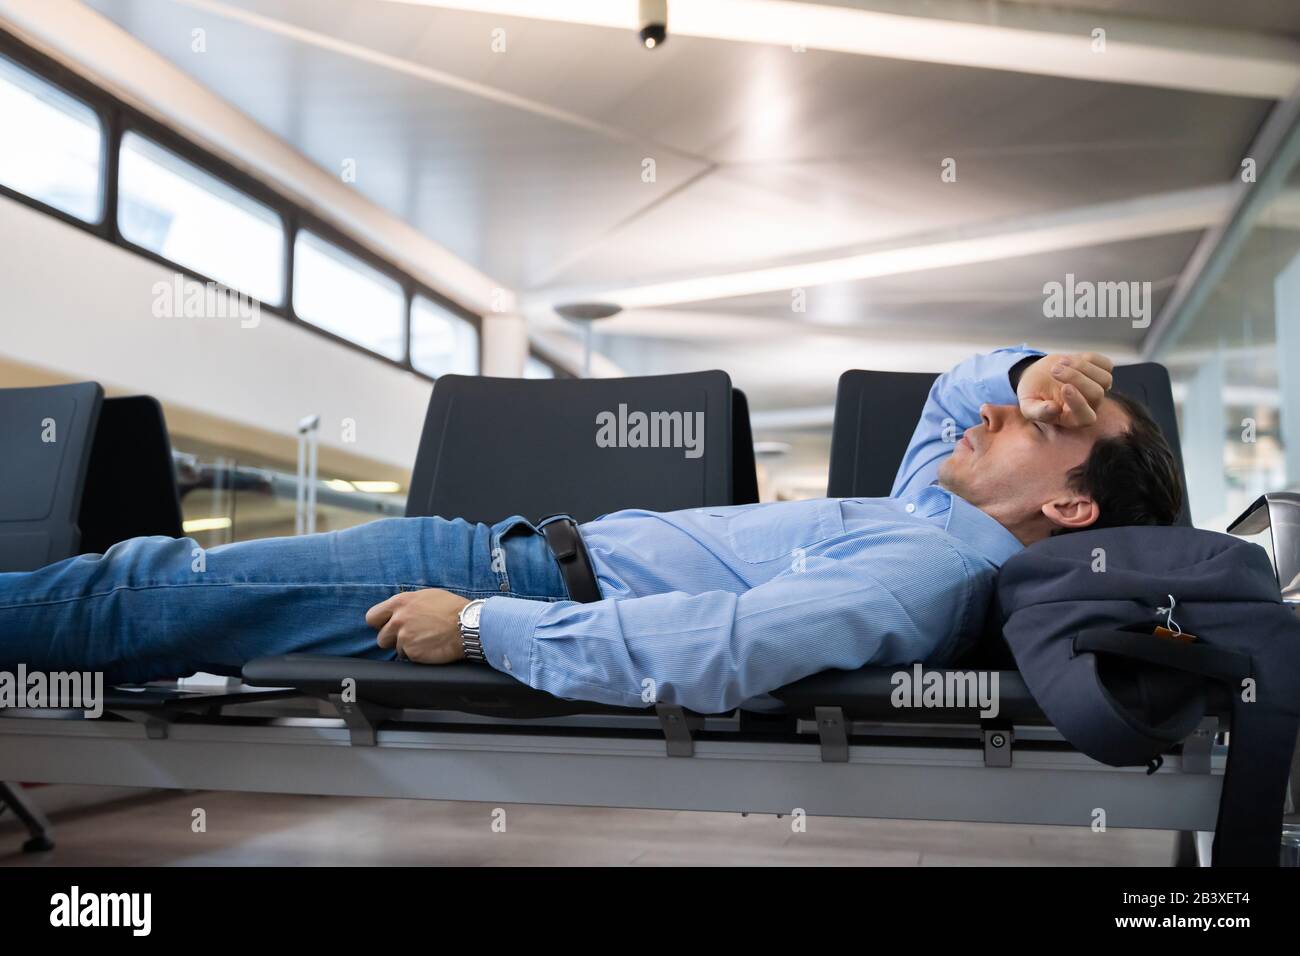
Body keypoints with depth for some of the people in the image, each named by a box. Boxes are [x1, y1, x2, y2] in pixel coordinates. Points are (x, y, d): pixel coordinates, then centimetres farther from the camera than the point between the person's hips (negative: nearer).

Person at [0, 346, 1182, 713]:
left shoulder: (930, 573, -21)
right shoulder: (936, 515, 8)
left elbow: (704, 650, -32)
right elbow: (960, 389, 28)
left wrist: (478, 624, -25)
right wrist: (1028, 368, 4)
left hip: (542, 599, -8)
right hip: (538, 543, 8)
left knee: (167, 595, -1)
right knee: (172, 576, 13)